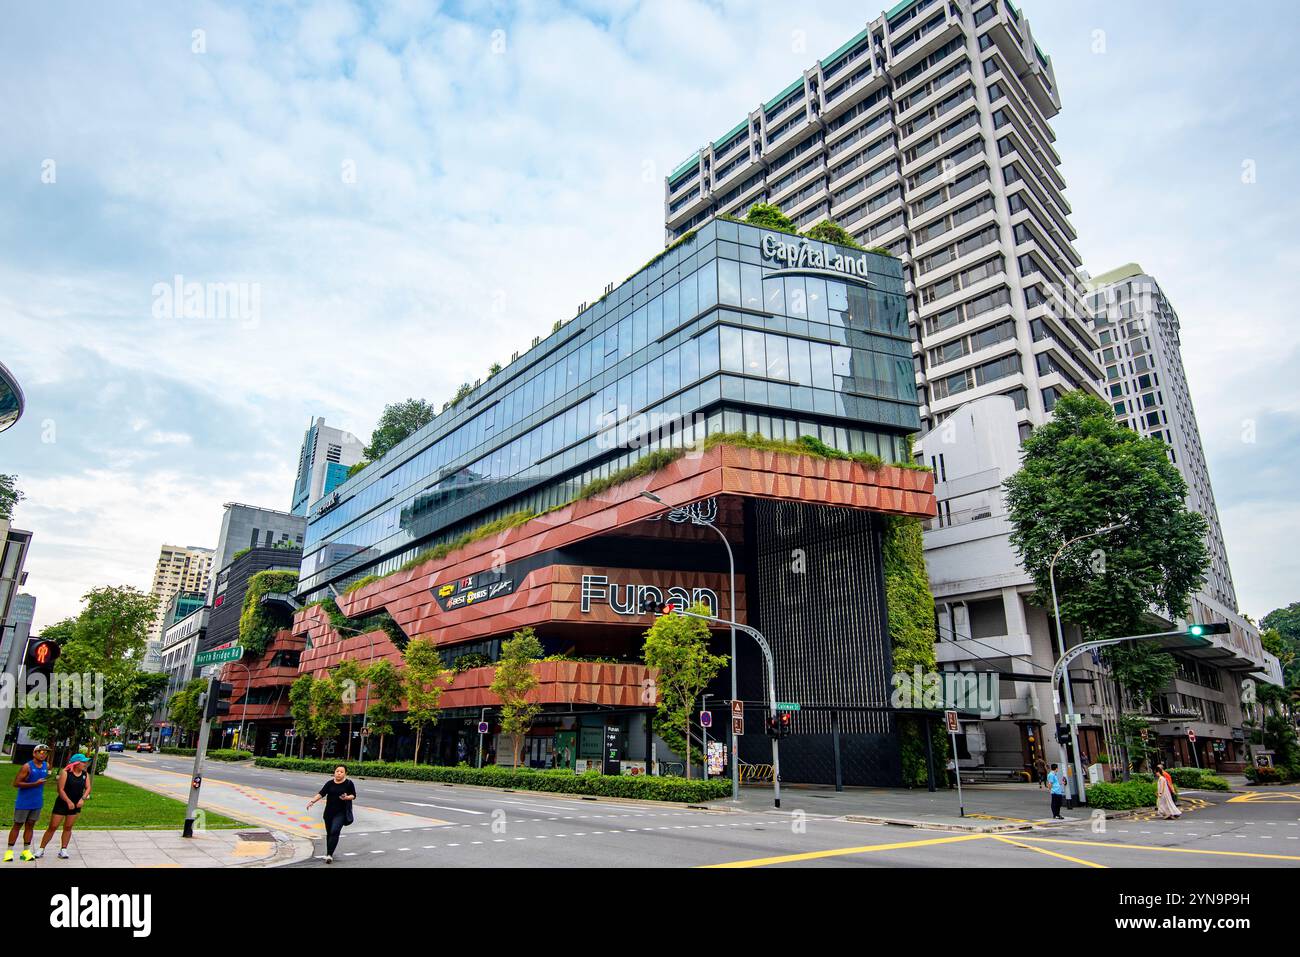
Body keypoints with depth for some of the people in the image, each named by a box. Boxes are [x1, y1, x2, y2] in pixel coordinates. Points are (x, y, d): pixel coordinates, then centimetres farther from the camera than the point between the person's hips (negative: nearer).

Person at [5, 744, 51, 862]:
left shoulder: (47, 766, 3)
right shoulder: (27, 767, -15)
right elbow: (16, 784, -18)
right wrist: (35, 784, -24)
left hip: (37, 803, 5)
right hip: (23, 802, -5)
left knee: (30, 826, 9)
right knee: (17, 825, 3)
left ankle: (26, 852, 14)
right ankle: (9, 851, 13)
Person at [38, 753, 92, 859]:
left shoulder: (85, 774, 2)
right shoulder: (65, 772, -13)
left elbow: (88, 788, 3)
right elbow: (61, 789, -15)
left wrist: (83, 799, -14)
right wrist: (69, 802, -18)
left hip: (76, 805, 4)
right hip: (62, 803, -4)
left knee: (68, 827, 9)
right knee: (53, 827, -1)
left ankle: (63, 850, 15)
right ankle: (41, 849, 12)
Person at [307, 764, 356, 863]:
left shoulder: (349, 783, -6)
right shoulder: (330, 783, 0)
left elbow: (353, 795, -2)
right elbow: (321, 794, -6)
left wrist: (347, 797, -21)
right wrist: (312, 801, -19)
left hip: (341, 813, -4)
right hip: (329, 812, 4)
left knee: (335, 831, -17)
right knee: (329, 833, 12)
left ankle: (329, 855, -16)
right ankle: (328, 853, 29)